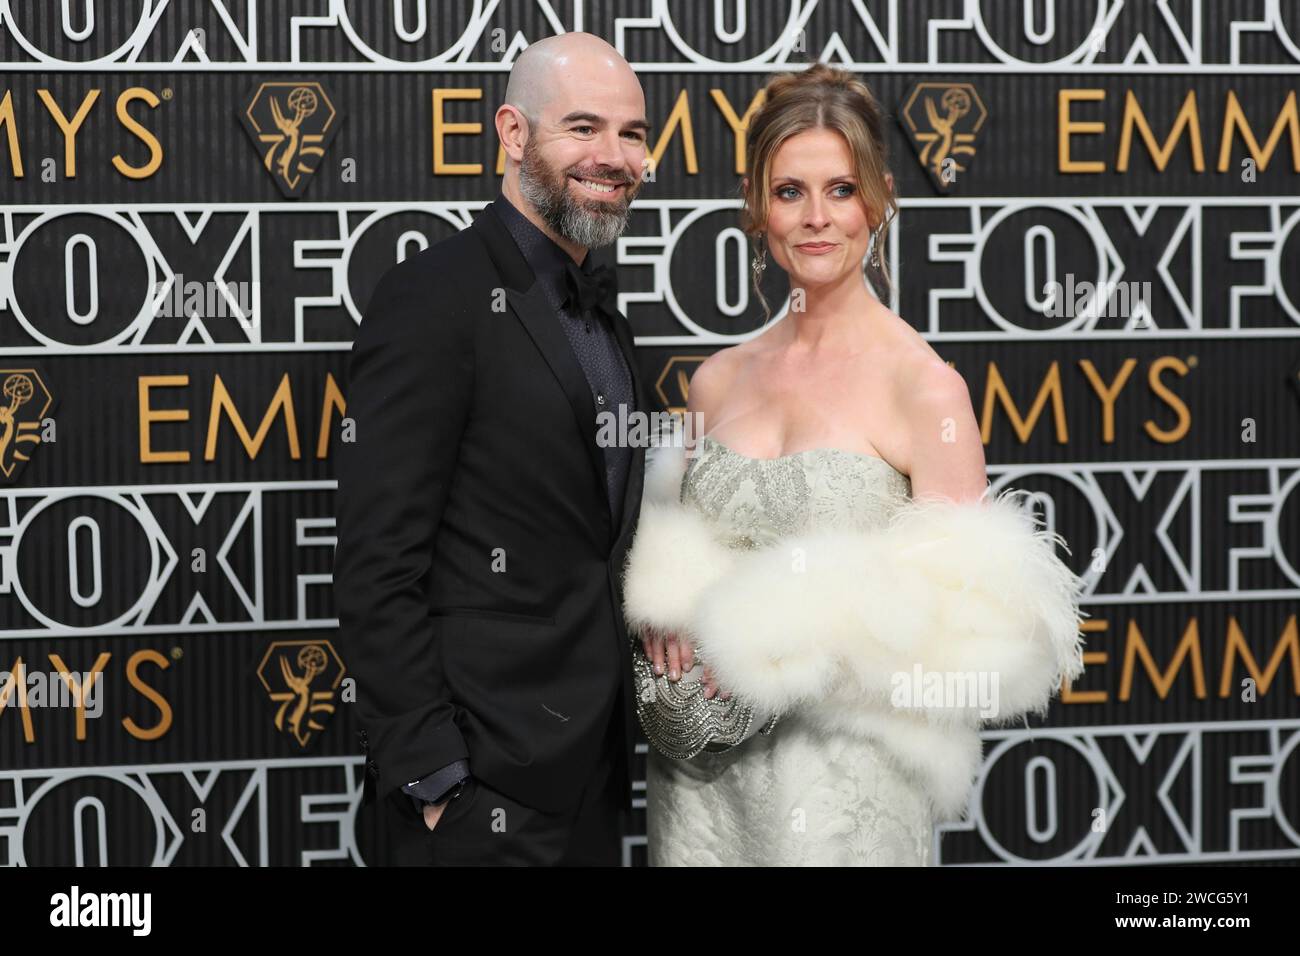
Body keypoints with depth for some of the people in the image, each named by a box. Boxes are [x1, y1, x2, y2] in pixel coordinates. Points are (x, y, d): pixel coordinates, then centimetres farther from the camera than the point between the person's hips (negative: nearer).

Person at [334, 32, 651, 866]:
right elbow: (377, 570, -17)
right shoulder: (434, 300, -14)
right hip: (488, 774, -8)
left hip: (593, 756, 8)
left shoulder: (597, 306, 13)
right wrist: (429, 776, -19)